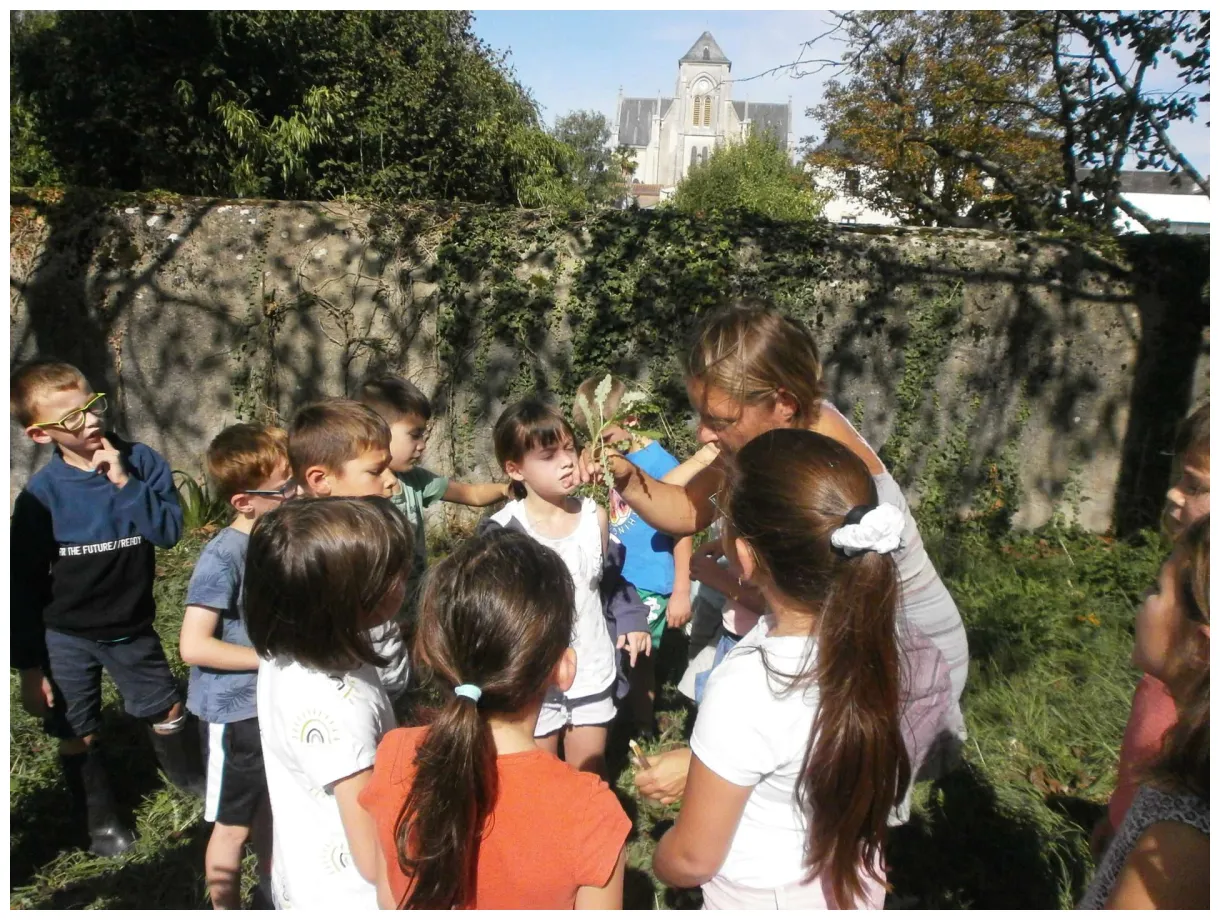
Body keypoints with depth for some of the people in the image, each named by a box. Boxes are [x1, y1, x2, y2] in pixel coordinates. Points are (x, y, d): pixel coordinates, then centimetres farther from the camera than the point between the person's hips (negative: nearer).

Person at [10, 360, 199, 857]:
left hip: (132, 627, 1)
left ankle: (194, 782, 42)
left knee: (169, 713, 15)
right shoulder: (41, 494, -17)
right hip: (66, 635, -1)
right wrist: (29, 666, -7)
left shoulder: (142, 461, -13)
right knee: (78, 737, 13)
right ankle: (101, 821, 36)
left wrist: (126, 483, -29)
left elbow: (169, 531, -20)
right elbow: (24, 587, -10)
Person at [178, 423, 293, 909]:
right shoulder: (223, 556, -24)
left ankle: (273, 888, 46)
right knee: (233, 824, 12)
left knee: (269, 804, 25)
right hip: (234, 710, -7)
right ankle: (227, 909, 33)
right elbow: (193, 646, -26)